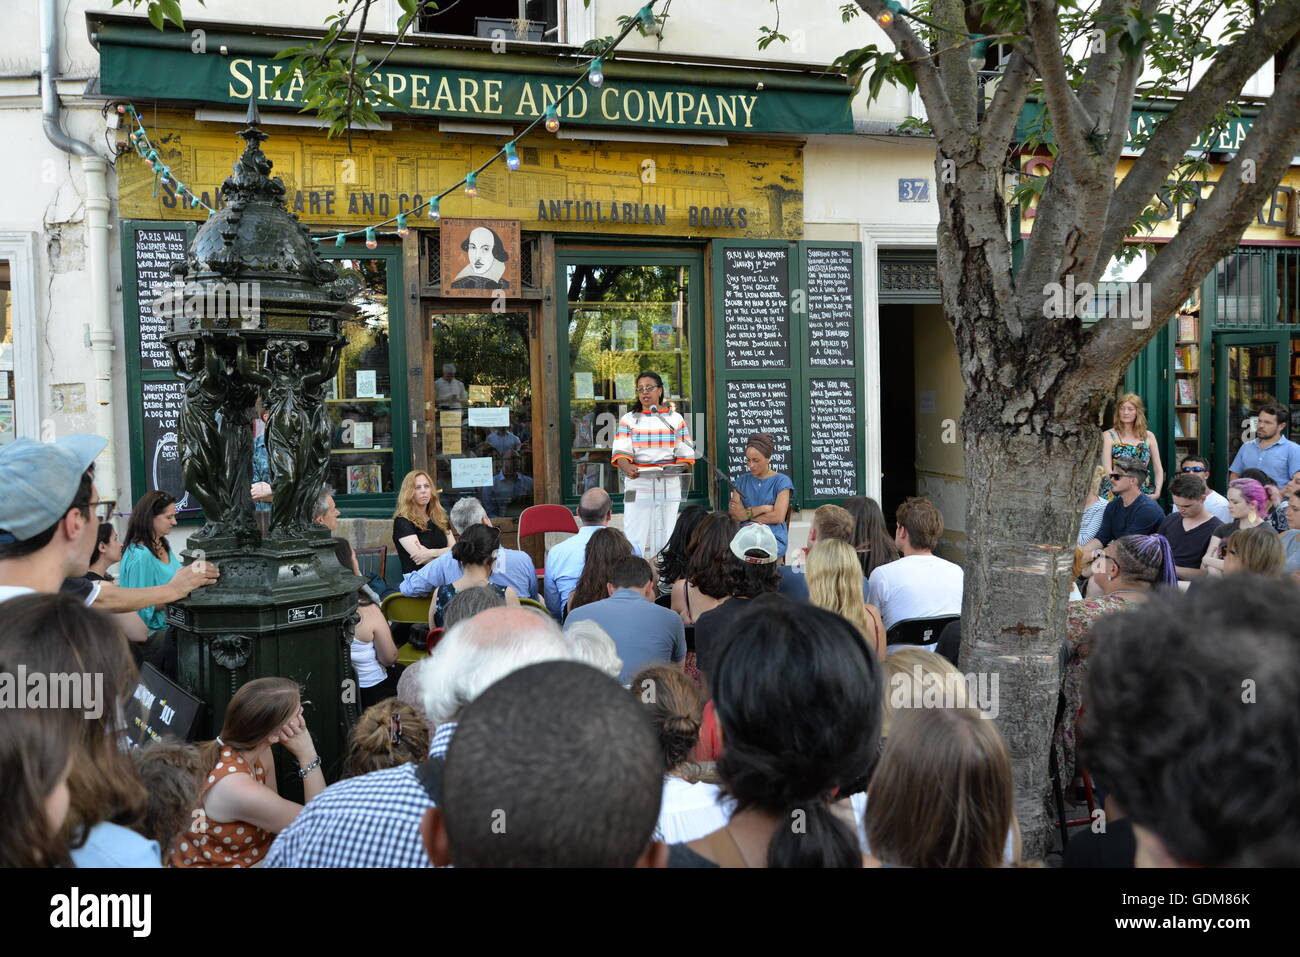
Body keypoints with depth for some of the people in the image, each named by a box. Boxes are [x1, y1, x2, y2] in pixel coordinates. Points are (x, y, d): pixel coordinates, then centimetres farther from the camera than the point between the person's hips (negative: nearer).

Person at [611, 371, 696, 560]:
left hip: (670, 485, 1)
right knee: (635, 538, -7)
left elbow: (685, 453, 8)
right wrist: (627, 468, -26)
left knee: (667, 539, 1)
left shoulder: (675, 418, 11)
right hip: (638, 485, -1)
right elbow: (620, 452, -5)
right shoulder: (628, 420, 8)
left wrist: (680, 467, -14)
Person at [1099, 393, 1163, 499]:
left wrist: (1157, 492, -2)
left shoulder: (1149, 437, 13)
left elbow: (1159, 469, 14)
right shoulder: (1109, 435, 4)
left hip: (1145, 494, 2)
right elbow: (1107, 470, -5)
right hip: (1116, 494, -2)